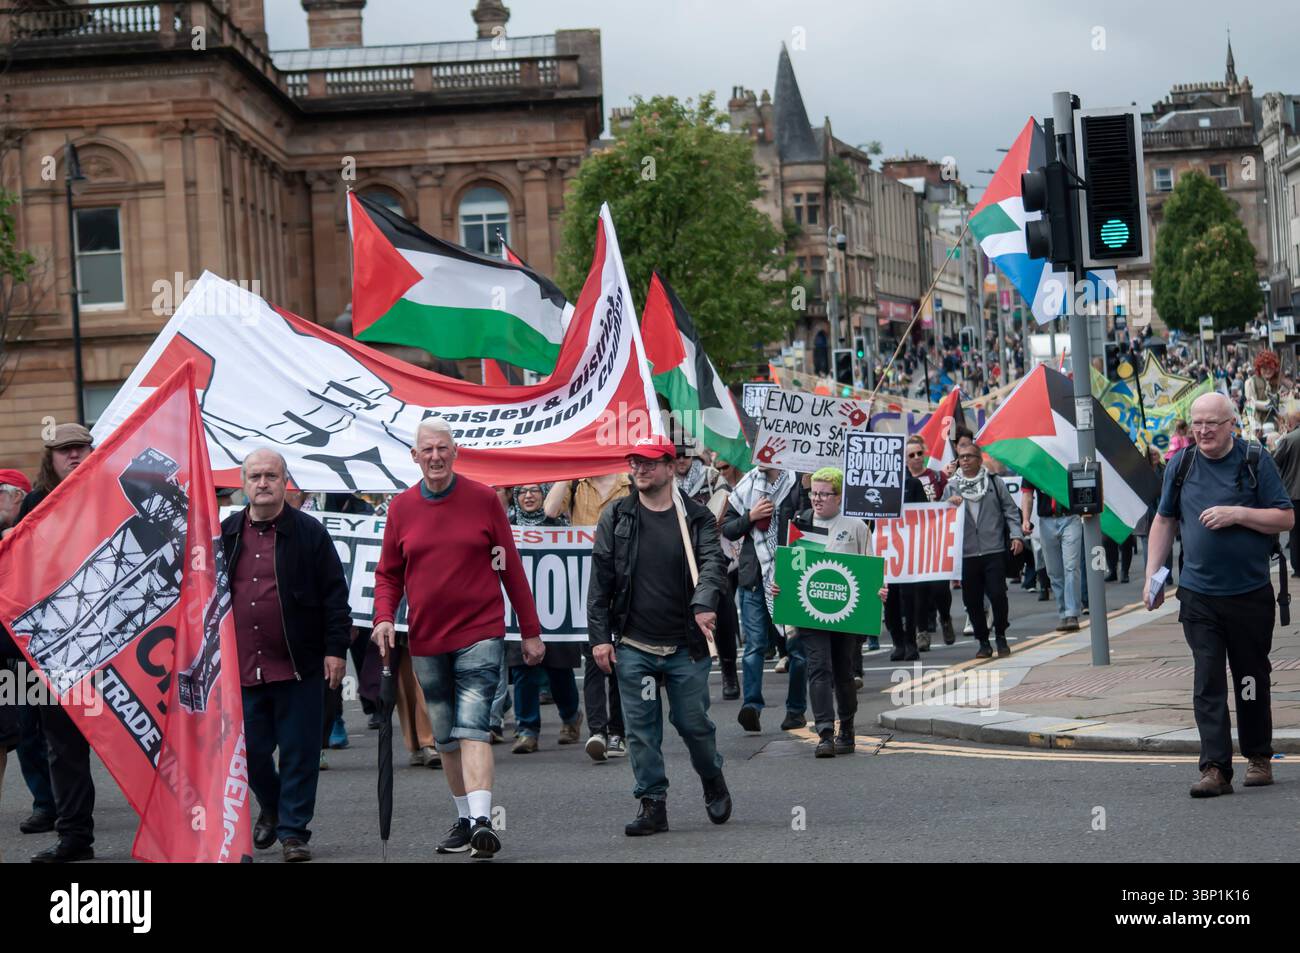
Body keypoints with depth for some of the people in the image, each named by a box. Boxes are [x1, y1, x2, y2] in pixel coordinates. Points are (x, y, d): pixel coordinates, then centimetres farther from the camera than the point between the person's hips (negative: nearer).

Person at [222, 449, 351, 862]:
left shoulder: (310, 533, 1)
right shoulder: (224, 535, 10)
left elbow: (335, 595, 1)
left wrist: (336, 649, -5)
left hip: (298, 667, -3)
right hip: (241, 668, 3)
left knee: (299, 752, 1)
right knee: (250, 751, 8)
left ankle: (293, 830, 11)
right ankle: (272, 808, 34)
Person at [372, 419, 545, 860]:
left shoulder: (483, 499, -1)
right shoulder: (401, 508, 5)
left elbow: (511, 567, 3)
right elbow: (388, 574, 12)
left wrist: (530, 630, 5)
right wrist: (384, 617, -7)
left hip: (479, 634, -4)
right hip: (426, 642, 4)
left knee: (472, 728, -17)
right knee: (445, 737, 12)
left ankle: (481, 819, -25)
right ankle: (464, 819, 23)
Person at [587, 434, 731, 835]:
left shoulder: (696, 518, 2)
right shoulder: (616, 518, 5)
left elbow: (713, 562, -11)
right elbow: (600, 580, 5)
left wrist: (704, 604, -30)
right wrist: (599, 636, -2)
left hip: (685, 647, -1)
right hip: (633, 646, 1)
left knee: (693, 722, 5)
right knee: (641, 728, 1)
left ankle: (713, 781, 32)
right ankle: (652, 805, 9)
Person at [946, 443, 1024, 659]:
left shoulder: (994, 482, 7)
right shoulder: (952, 487, 11)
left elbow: (1010, 510, 6)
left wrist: (1016, 535, -5)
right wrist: (949, 504, -11)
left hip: (994, 551, -2)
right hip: (966, 553, 2)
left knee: (997, 594, -8)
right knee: (972, 600, 4)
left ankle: (1001, 637, 11)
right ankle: (983, 642, 16)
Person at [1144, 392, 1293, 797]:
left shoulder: (1256, 462, -2)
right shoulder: (1180, 466, 6)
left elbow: (1286, 518, -3)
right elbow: (1164, 521, 15)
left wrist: (1238, 514, -16)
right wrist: (1152, 575, 8)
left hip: (1250, 593, -1)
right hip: (1198, 595, 1)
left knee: (1252, 681, 9)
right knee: (1207, 684, -5)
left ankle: (1258, 758, 25)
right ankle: (1216, 769, -8)